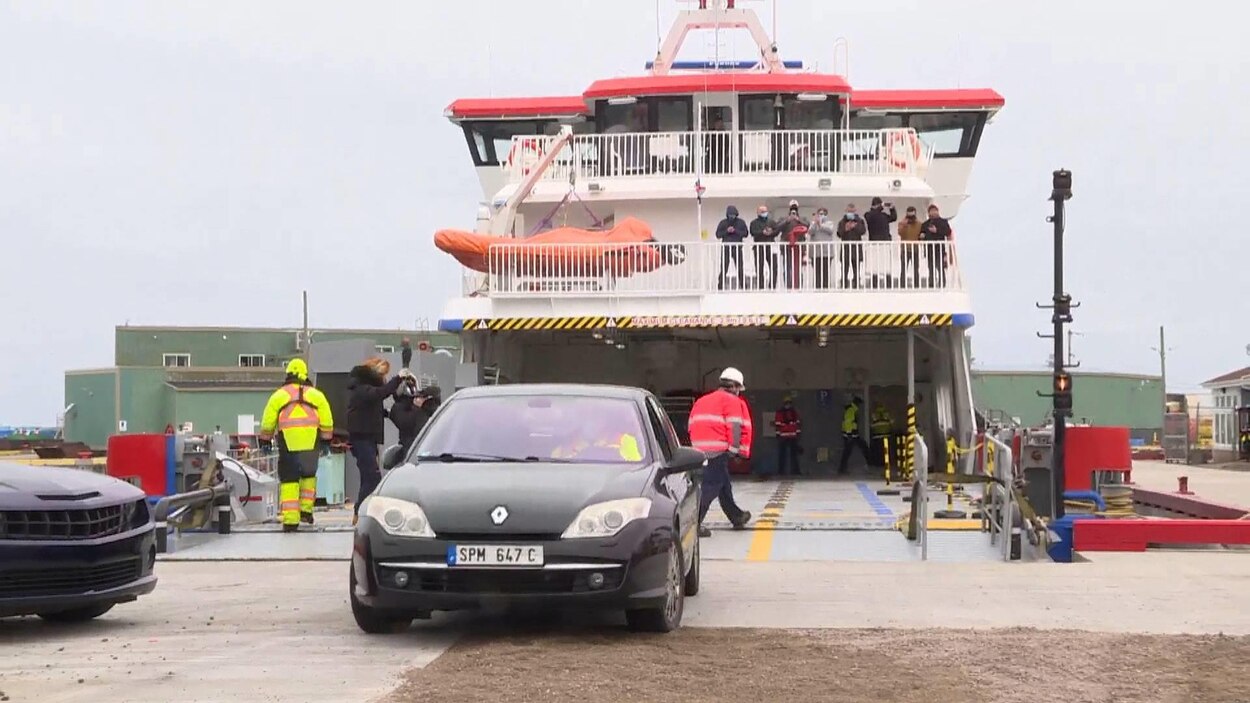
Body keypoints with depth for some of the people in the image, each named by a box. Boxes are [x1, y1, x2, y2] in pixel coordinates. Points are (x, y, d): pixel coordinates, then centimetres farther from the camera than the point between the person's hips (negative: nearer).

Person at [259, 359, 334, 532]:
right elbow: (327, 422, 7)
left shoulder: (278, 396, 8)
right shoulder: (316, 395, 10)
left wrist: (265, 440, 22)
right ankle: (306, 510, 16)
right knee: (308, 475, 22)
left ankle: (290, 520, -5)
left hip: (288, 444, -1)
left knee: (289, 480, 3)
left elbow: (267, 422, 9)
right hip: (311, 443, 1)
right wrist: (326, 440, 17)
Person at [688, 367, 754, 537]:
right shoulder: (731, 401, 1)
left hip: (699, 450, 8)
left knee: (724, 484, 21)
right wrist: (734, 448, -8)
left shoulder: (701, 401, 23)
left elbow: (692, 426, 21)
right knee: (711, 487, -10)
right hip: (718, 451, -8)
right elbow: (735, 427, -10)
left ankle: (736, 517, 34)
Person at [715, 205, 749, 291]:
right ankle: (720, 286, 0)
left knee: (740, 268, -2)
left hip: (737, 248, 0)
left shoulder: (740, 222, 6)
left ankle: (743, 286, 1)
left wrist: (735, 231, -13)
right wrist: (726, 231, -12)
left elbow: (745, 233, -1)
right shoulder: (723, 223, 7)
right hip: (726, 247, 0)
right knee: (723, 268, -2)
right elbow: (718, 234, 2)